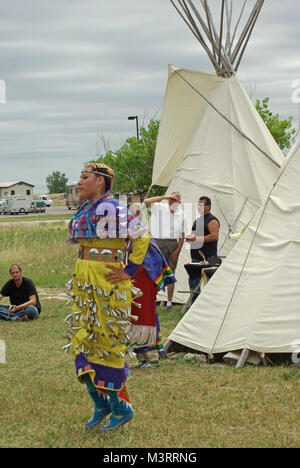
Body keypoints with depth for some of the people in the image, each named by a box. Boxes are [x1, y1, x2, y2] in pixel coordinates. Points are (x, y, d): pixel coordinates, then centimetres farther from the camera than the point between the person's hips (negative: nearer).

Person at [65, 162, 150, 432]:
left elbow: (142, 237, -20)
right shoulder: (86, 211, 13)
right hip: (85, 285, 9)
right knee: (84, 341, 9)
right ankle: (101, 405, 22)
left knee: (109, 345, -2)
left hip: (108, 285, -9)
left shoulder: (111, 209, -14)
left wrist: (129, 271, -16)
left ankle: (121, 408, 12)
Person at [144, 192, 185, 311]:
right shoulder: (159, 208, -1)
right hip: (159, 242, -4)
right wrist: (164, 197, -19)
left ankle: (169, 302, 10)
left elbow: (182, 234, 12)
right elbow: (146, 201, -19)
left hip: (173, 244, 4)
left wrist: (178, 250, 1)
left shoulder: (181, 213, 11)